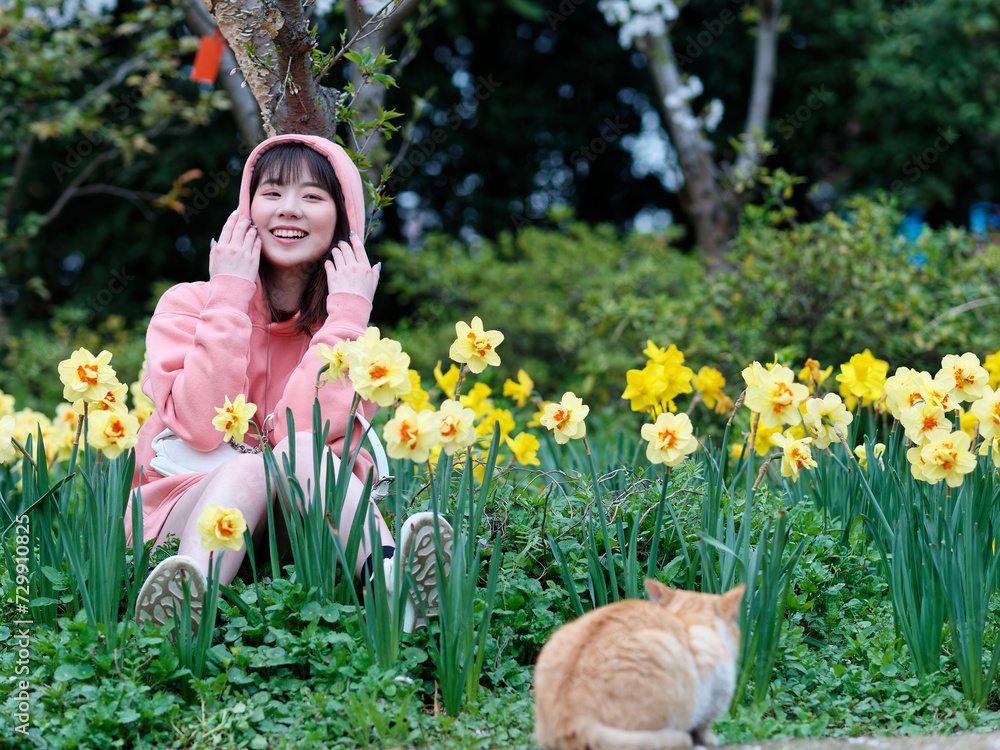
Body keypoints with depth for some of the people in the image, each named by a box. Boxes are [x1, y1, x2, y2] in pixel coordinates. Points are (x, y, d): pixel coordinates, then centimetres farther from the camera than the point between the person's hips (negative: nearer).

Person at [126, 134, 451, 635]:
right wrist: (228, 297, -13)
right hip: (188, 501, -1)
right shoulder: (188, 305, 1)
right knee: (249, 468, -34)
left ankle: (390, 574, -60)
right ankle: (186, 598, -65)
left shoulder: (347, 316, 5)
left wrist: (347, 313, -12)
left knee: (302, 451, -32)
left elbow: (301, 429, -14)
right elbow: (203, 428, -16)